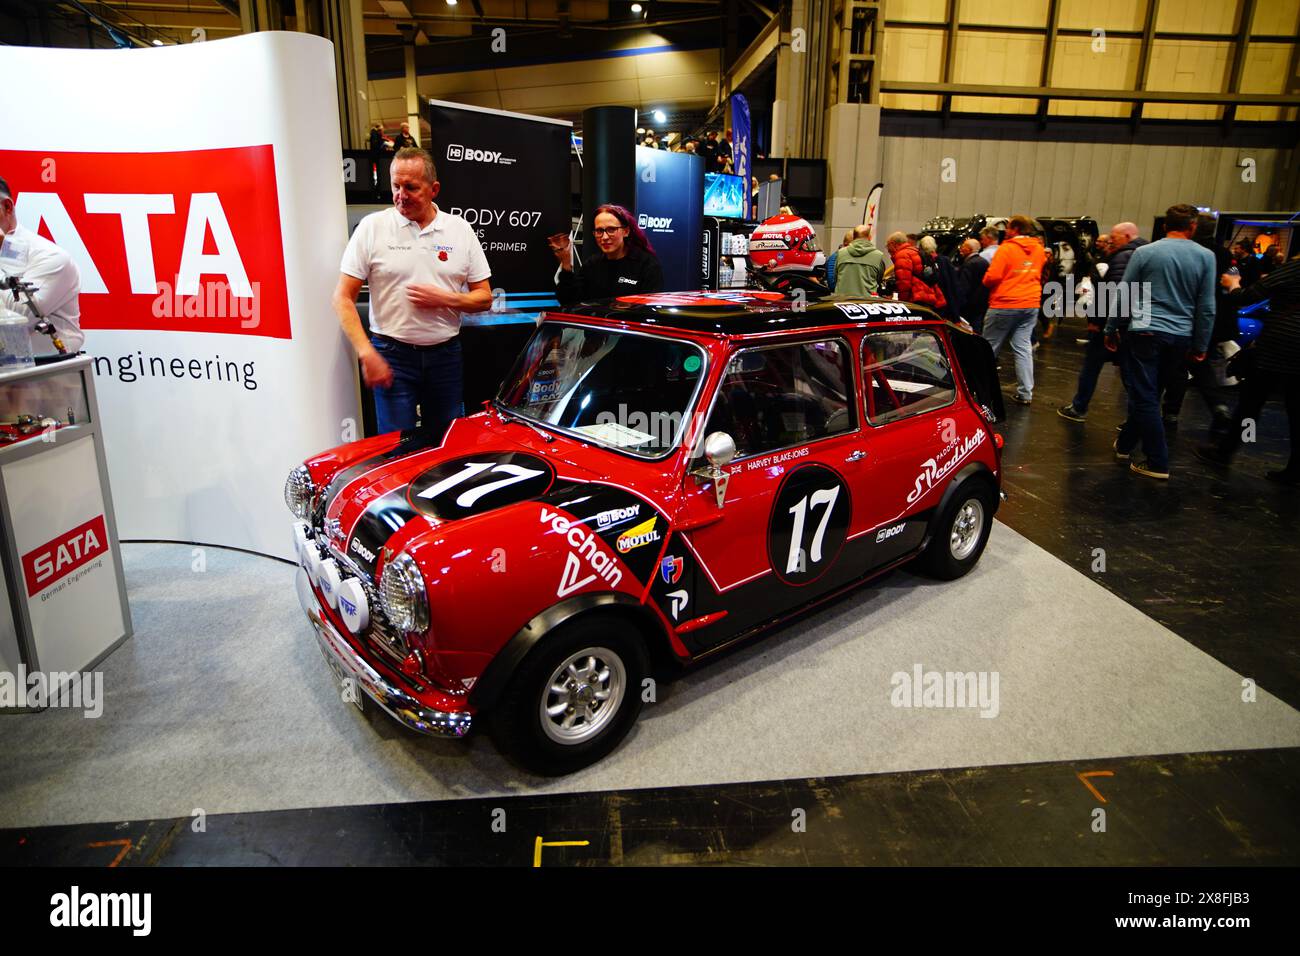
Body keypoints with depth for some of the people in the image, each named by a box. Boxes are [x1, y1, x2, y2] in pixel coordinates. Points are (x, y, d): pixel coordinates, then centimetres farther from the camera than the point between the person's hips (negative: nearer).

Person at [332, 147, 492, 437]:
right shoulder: (372, 227, -2)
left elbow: (484, 298, 7)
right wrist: (367, 354, -14)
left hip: (445, 355, 2)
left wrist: (446, 299, -12)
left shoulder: (460, 229, 4)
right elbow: (343, 299, -3)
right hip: (391, 355, -2)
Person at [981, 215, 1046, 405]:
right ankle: (1025, 393, 1)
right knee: (1023, 348, 5)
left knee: (989, 348, 7)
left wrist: (984, 281, 4)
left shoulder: (1006, 249, -11)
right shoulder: (1039, 249, 9)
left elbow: (992, 277, -16)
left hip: (1004, 305, -5)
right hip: (1031, 305, 6)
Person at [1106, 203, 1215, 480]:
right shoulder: (1206, 256, 2)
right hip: (1181, 338, 3)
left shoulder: (1144, 252, -3)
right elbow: (1206, 307, 2)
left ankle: (1158, 464, 0)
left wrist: (1111, 329, 10)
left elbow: (1123, 296, -1)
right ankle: (1125, 443, 28)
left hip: (1146, 333, -3)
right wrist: (1200, 346, 10)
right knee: (1148, 394, 17)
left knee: (1145, 397, 0)